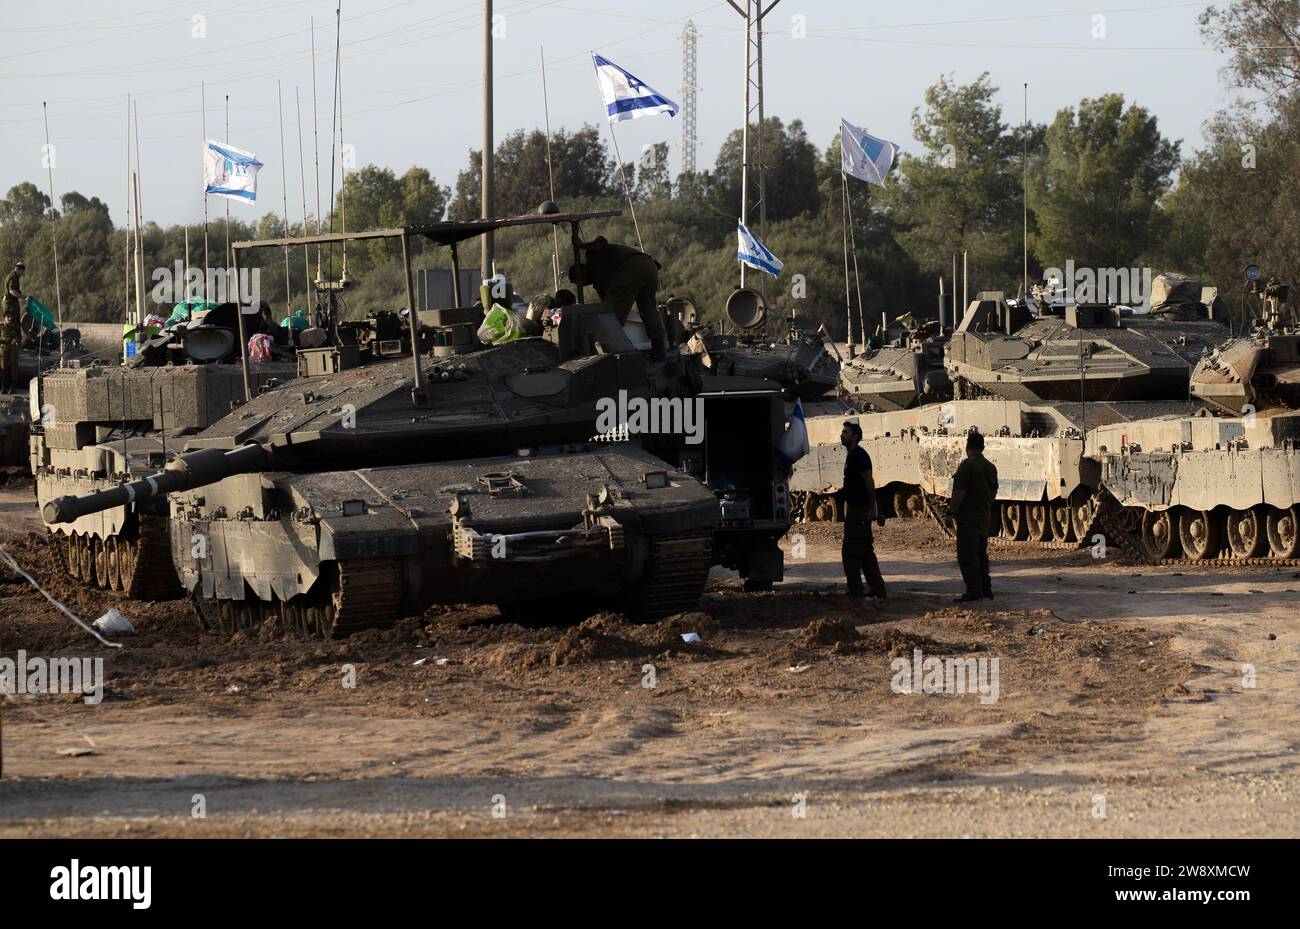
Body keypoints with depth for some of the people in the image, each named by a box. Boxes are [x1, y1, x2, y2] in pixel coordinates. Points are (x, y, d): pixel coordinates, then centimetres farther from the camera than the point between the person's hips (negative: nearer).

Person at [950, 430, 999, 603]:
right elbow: (994, 492, 17)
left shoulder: (967, 465, -16)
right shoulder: (991, 467, 11)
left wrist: (953, 510, -8)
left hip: (968, 518, -8)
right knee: (981, 554, 16)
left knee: (967, 556, -6)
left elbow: (960, 492, -20)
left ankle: (974, 591, -9)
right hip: (985, 517, 8)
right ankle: (986, 590, 17)